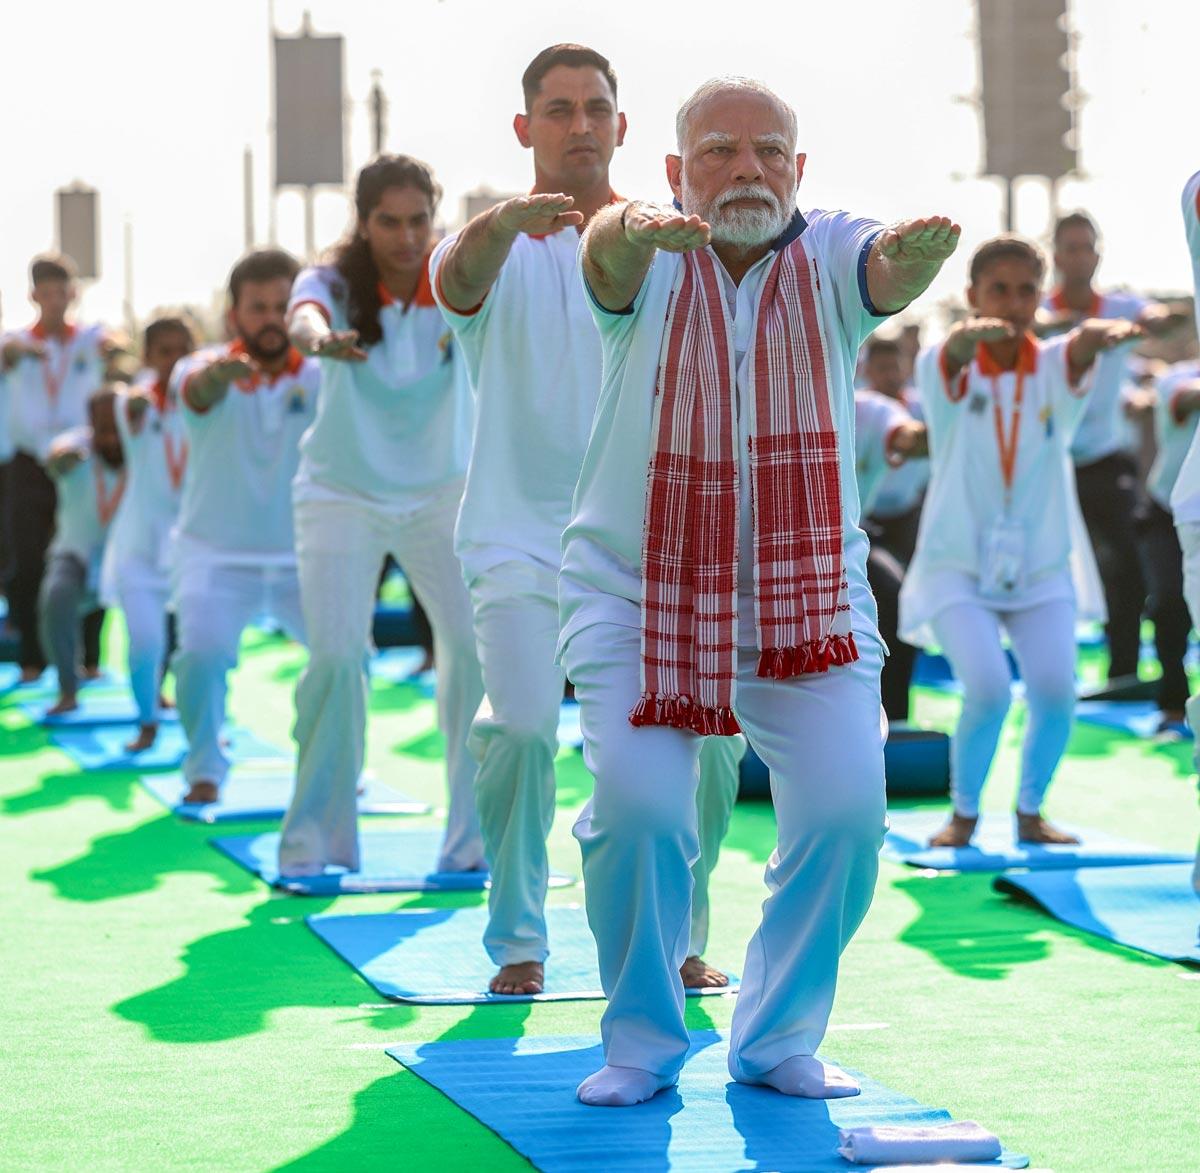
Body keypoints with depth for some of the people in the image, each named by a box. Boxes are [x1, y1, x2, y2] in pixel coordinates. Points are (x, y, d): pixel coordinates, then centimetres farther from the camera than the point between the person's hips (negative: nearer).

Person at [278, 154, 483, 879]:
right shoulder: (336, 283, -14)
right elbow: (303, 316, -36)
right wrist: (320, 338, -61)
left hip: (441, 491, 1)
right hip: (342, 494, -1)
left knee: (474, 645, -13)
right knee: (336, 656, -14)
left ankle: (474, 837, 0)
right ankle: (316, 840, 1)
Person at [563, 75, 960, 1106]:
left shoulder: (831, 257, -3)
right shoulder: (650, 264, -6)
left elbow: (890, 270, -26)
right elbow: (612, 252, -30)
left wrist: (919, 248, -51)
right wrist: (633, 230, -56)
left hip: (808, 588, 2)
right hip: (639, 586, -1)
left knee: (845, 806, -11)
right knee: (639, 805, -17)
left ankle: (779, 1039, 11)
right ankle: (642, 1045, 6)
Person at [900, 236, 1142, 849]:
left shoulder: (1053, 366, -3)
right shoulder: (945, 369, -7)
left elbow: (1081, 344, -28)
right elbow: (953, 358, -33)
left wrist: (1107, 332, -54)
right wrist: (968, 336, -59)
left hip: (1040, 565, 2)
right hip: (957, 563, -2)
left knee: (1056, 691, -15)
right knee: (988, 690, -20)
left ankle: (1030, 812, 12)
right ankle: (964, 813, 6)